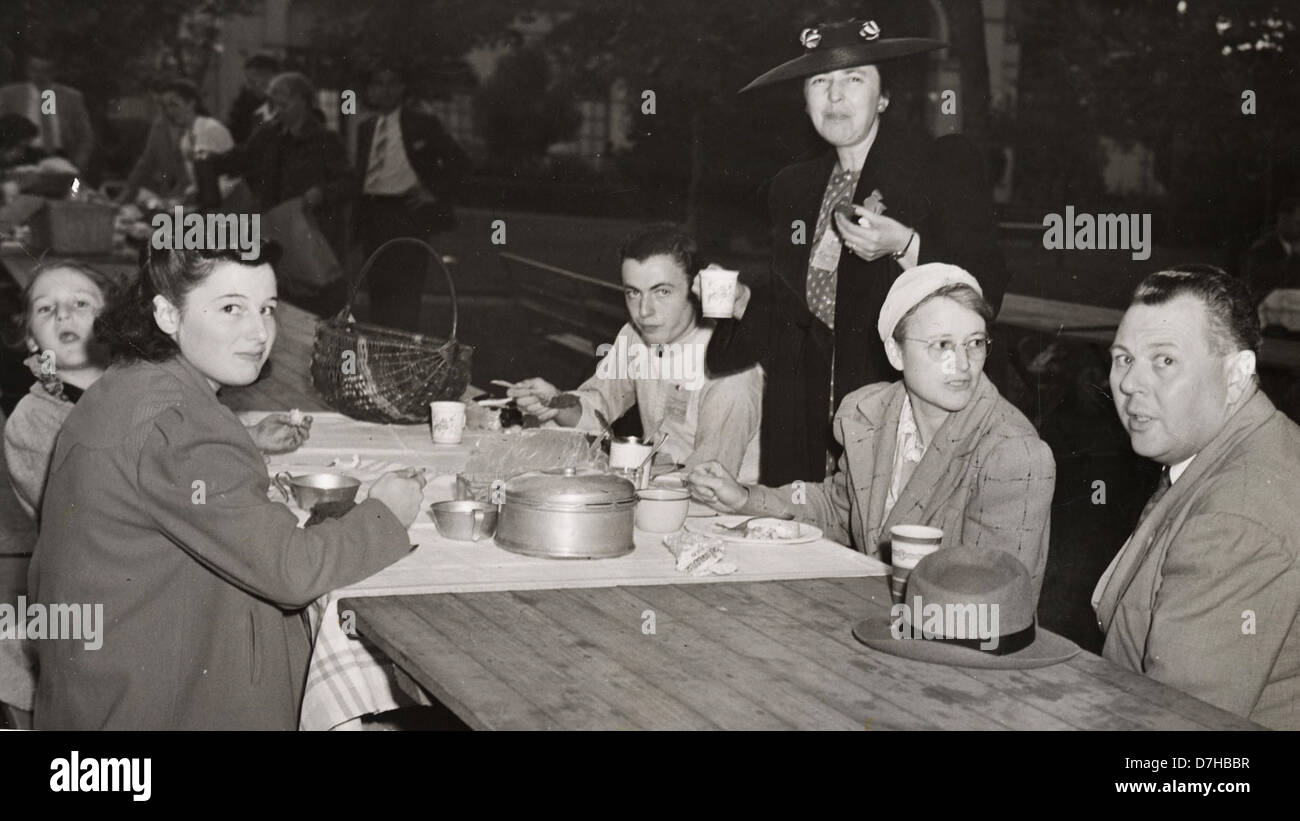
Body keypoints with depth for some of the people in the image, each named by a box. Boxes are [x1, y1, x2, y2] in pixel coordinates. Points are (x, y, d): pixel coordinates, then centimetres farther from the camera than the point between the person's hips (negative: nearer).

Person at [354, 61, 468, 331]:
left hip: (407, 211, -5)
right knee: (377, 288, 8)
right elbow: (360, 174, 18)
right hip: (372, 215, 6)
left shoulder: (421, 124, -1)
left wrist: (434, 191, -8)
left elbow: (458, 160, 0)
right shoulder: (367, 129, 15)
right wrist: (358, 224, 10)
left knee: (405, 288, -10)